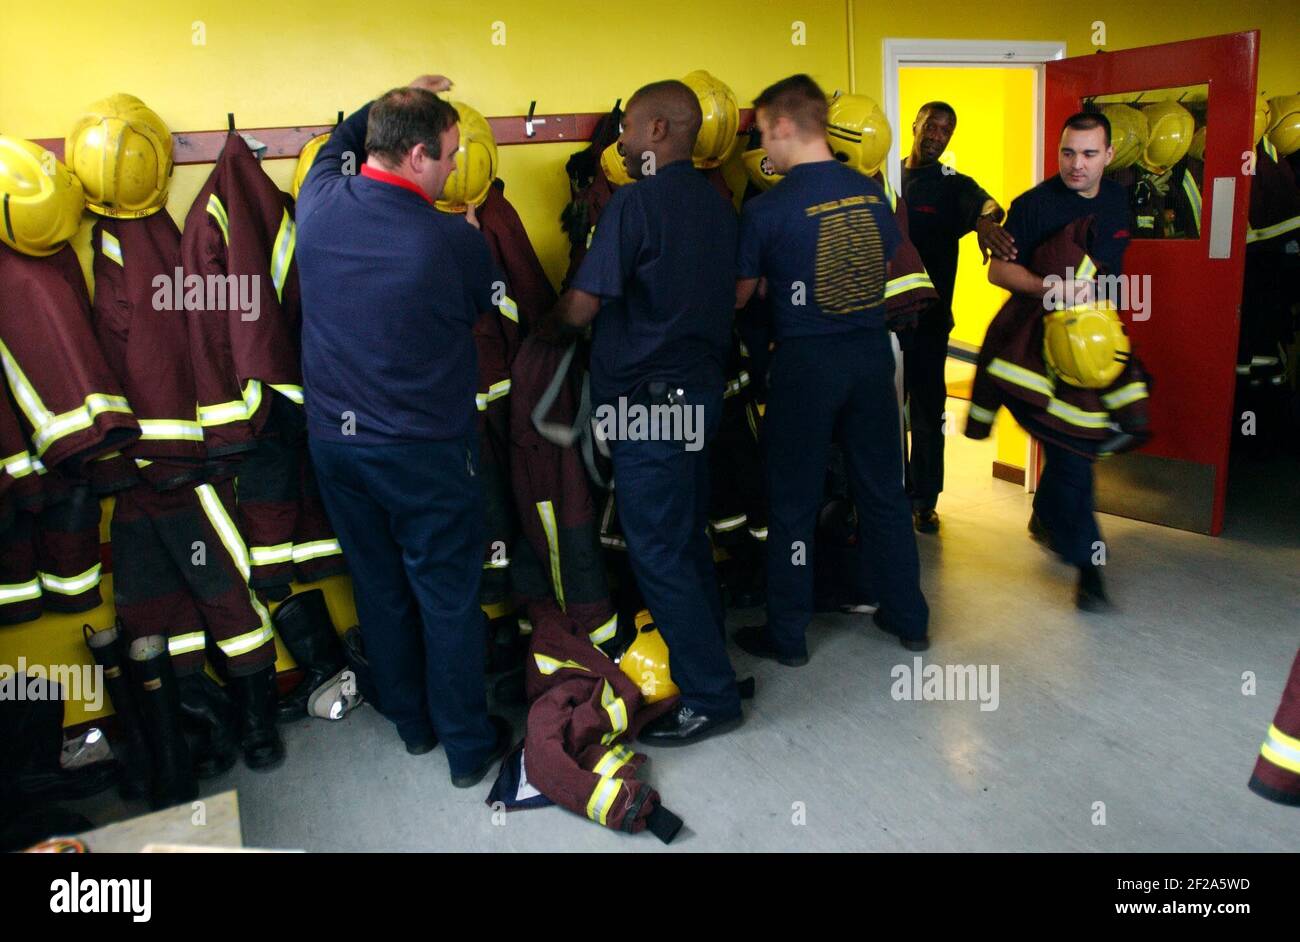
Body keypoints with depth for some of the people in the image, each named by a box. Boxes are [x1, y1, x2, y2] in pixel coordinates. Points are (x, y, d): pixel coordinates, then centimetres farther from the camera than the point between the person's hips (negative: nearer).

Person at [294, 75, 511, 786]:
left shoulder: (318, 206, -6)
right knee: (448, 600, 10)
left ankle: (412, 722, 38)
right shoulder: (453, 241, -20)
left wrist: (395, 102, 26)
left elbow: (339, 144, 18)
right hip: (426, 453, -5)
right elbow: (487, 308, 2)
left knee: (379, 589, 19)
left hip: (334, 442, 5)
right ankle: (468, 746, 25)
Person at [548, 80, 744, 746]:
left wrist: (544, 322, 5)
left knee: (659, 553, 0)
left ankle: (710, 698, 10)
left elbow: (580, 308, -16)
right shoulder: (716, 205, 10)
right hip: (702, 391, 9)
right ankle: (709, 659, 33)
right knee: (687, 538, 19)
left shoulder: (635, 202, -14)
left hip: (648, 401, -9)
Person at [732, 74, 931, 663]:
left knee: (794, 502, 7)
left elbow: (739, 295, -6)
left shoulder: (767, 210, -13)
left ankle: (786, 635, 19)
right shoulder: (872, 192, 3)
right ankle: (909, 619, 28)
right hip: (871, 351, 5)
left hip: (806, 363, -5)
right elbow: (886, 271, 12)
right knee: (882, 490, 16)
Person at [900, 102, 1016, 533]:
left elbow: (986, 203, -18)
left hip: (928, 316, -1)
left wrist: (986, 219, -41)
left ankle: (924, 500, 16)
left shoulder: (952, 185, 5)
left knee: (927, 411, 4)